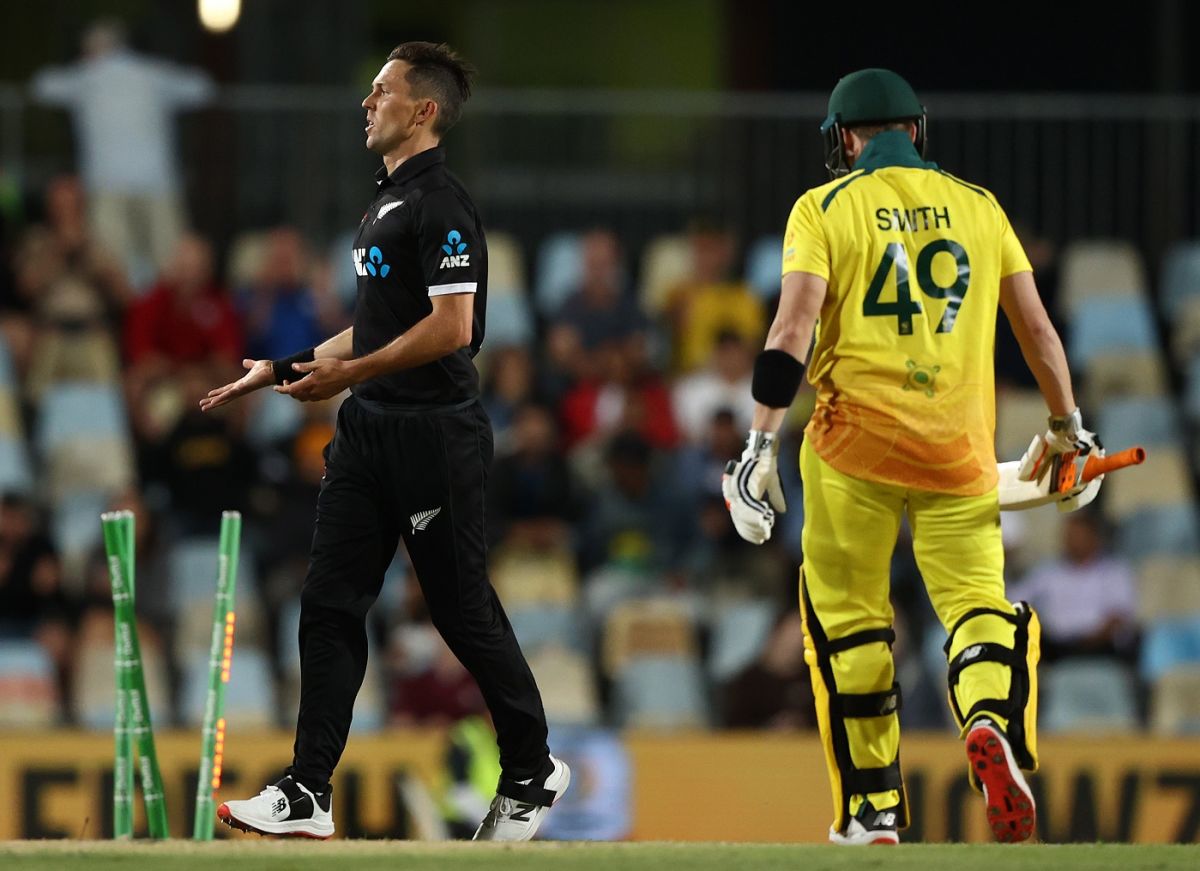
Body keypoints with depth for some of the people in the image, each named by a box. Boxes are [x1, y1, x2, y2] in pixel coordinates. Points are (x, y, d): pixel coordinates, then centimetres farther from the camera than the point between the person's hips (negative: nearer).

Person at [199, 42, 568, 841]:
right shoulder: (388, 201, 17)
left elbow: (451, 328, -22)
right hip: (369, 432, 9)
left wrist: (348, 374, -16)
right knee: (330, 606, 2)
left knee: (465, 611, 1)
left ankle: (531, 771, 17)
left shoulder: (441, 205, -14)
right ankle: (307, 796, 0)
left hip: (434, 436, -9)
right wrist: (284, 370, 20)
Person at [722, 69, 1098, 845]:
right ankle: (992, 725, -29)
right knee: (978, 601, 5)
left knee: (847, 617, 10)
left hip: (855, 442, -2)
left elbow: (794, 329, -9)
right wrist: (1067, 426, 24)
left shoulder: (825, 208, 2)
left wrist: (762, 444, -11)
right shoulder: (979, 206, 11)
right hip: (960, 450, 2)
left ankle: (872, 813, 9)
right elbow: (1038, 328, 12)